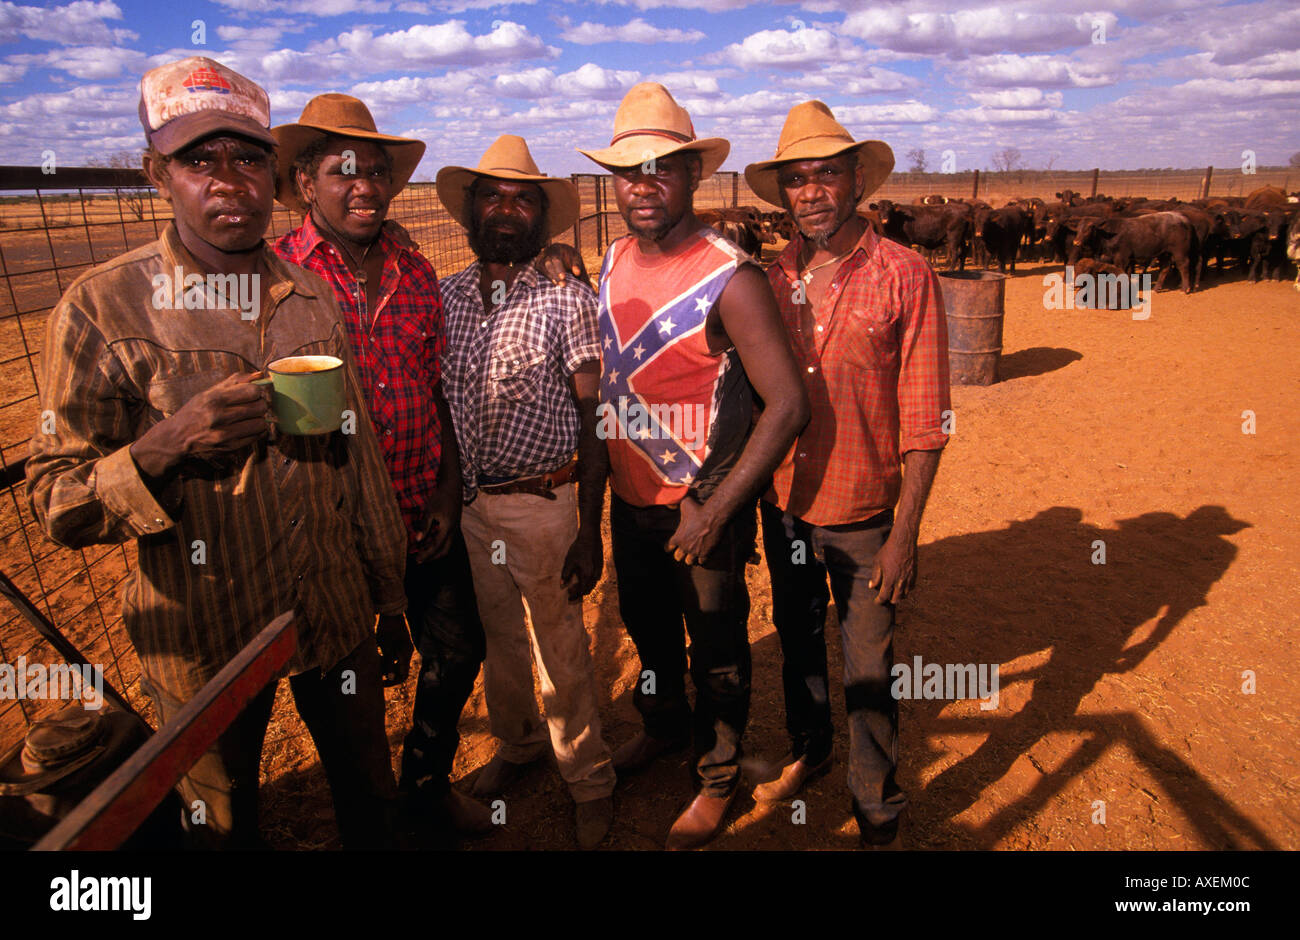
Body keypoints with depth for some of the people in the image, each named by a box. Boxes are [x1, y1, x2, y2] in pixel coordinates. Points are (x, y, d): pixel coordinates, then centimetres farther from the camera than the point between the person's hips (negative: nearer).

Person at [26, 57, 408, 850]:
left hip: (336, 615, 3)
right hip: (206, 638, -3)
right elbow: (57, 504, -9)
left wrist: (389, 597, 9)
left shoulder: (315, 297, 0)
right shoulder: (103, 307, -12)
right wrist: (166, 446, -28)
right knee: (226, 824, 22)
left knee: (371, 798, 22)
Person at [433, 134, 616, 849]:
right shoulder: (444, 296, 4)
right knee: (497, 638, 21)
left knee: (561, 650, 7)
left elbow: (592, 420, -9)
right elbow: (432, 401, 10)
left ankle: (587, 781, 29)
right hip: (466, 502, 4)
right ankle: (515, 744, 45)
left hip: (542, 503, -4)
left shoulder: (568, 301, -8)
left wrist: (590, 530, -13)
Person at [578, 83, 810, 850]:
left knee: (716, 650, 11)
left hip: (702, 506, -6)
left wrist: (714, 512, -23)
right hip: (630, 498, 7)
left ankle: (719, 776, 36)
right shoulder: (615, 261, 1)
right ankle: (665, 723, 52)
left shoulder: (729, 279, -21)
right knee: (646, 624, 24)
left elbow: (789, 405, -24)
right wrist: (603, 475, 12)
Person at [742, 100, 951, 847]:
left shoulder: (905, 275, -10)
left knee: (869, 670, 7)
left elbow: (925, 420, -10)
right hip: (785, 505, 4)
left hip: (865, 514, -4)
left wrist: (905, 533, -14)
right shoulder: (771, 278, 1)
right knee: (798, 641, 22)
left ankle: (878, 811, 32)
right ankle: (808, 752, 48)